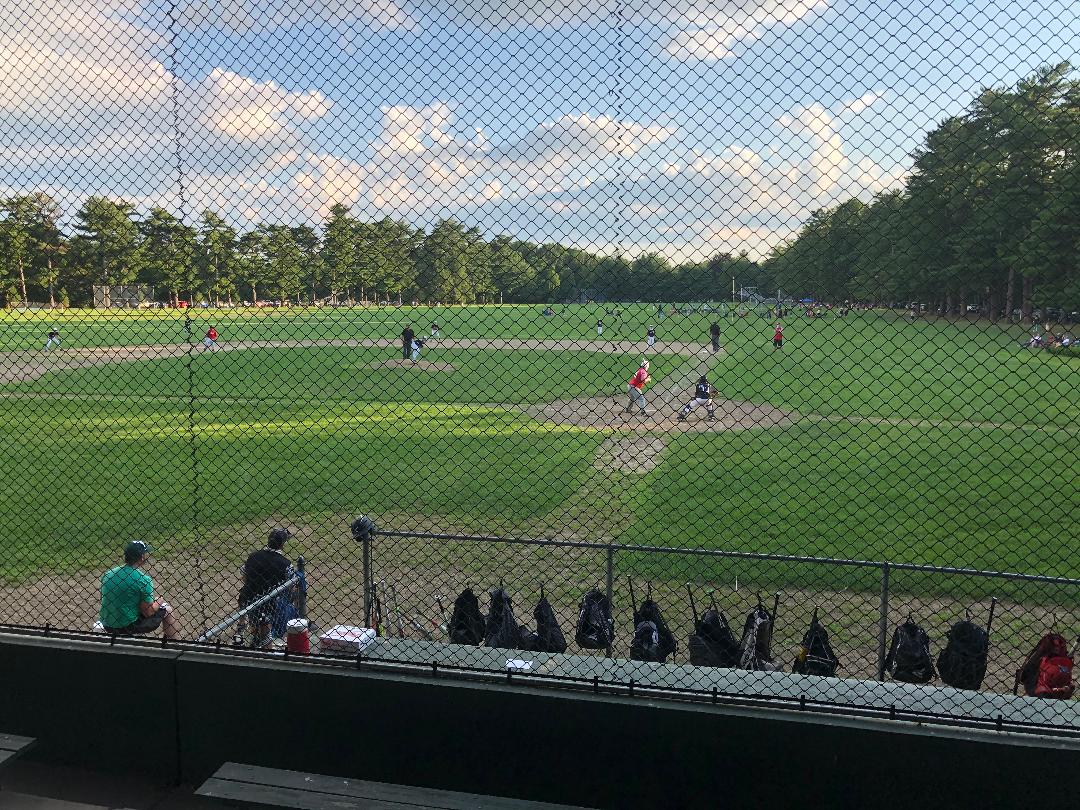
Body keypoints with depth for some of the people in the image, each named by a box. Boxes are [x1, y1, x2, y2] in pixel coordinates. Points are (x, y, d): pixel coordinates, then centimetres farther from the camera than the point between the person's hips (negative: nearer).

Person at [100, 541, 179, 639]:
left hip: (107, 626, 7)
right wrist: (157, 603, 5)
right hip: (128, 626, -7)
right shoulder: (144, 579, -18)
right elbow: (148, 612, -16)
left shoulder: (108, 574, 1)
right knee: (167, 609, 10)